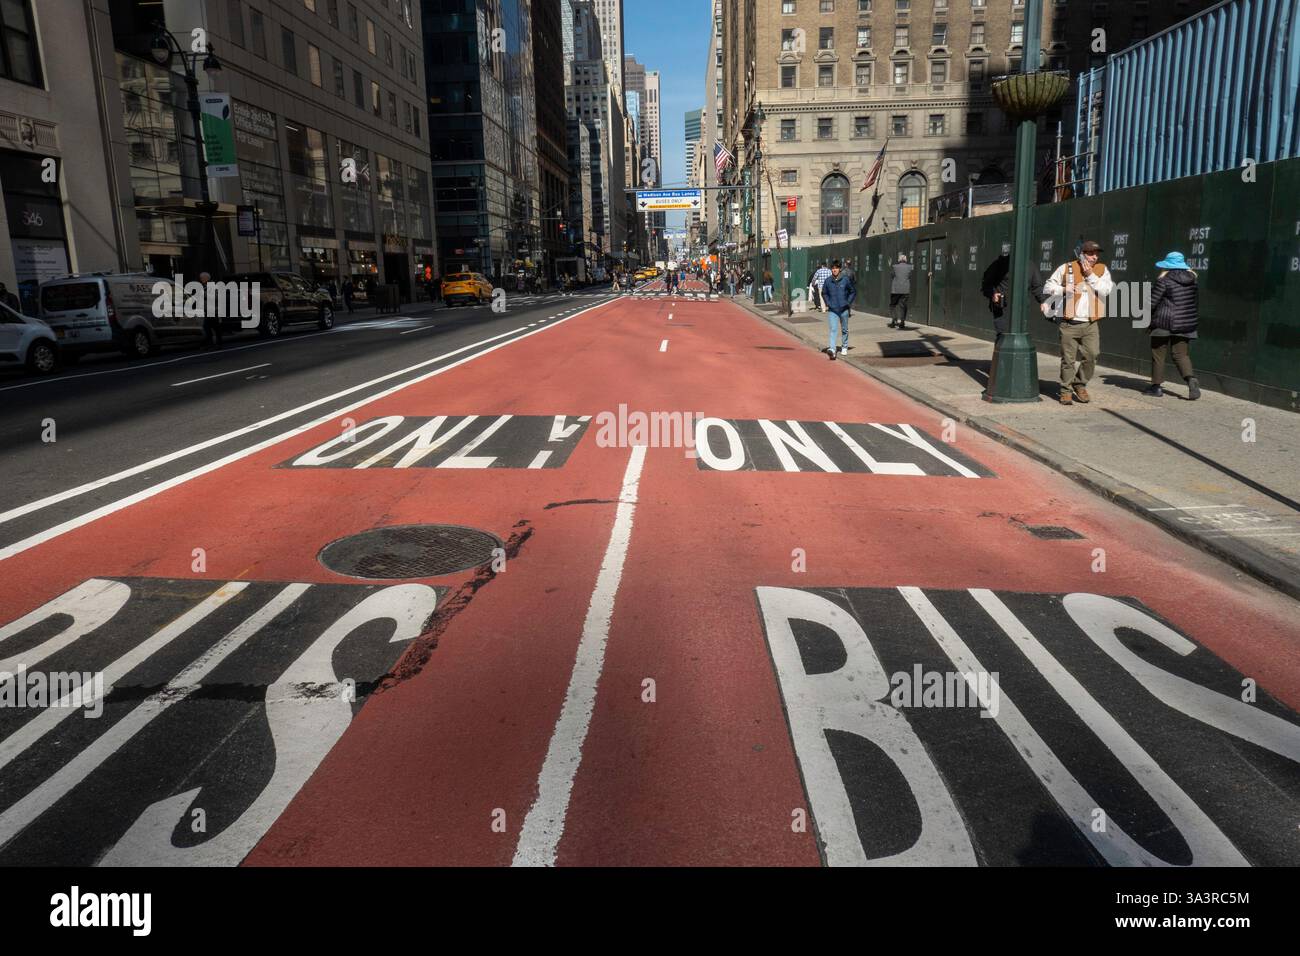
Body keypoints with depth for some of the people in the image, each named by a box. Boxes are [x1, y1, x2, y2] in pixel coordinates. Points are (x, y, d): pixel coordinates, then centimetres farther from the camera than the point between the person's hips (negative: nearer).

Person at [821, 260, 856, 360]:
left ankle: (844, 347, 32)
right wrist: (827, 303, 5)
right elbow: (824, 293, 16)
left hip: (844, 309, 0)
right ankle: (832, 349, -23)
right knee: (833, 329, -13)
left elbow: (853, 291, 5)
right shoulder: (828, 281, -2)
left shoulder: (846, 279, -6)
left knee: (844, 329, 14)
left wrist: (848, 302, -2)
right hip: (832, 310, 0)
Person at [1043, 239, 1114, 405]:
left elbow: (1106, 290, -5)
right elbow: (1048, 286, 2)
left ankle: (1080, 385, 17)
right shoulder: (1066, 268, 3)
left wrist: (1090, 275, -8)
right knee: (1068, 359, 1)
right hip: (1069, 323, -2)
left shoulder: (1102, 270, 9)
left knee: (1091, 356, -3)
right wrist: (1063, 289, -14)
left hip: (1090, 324, 2)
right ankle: (1066, 390, 12)